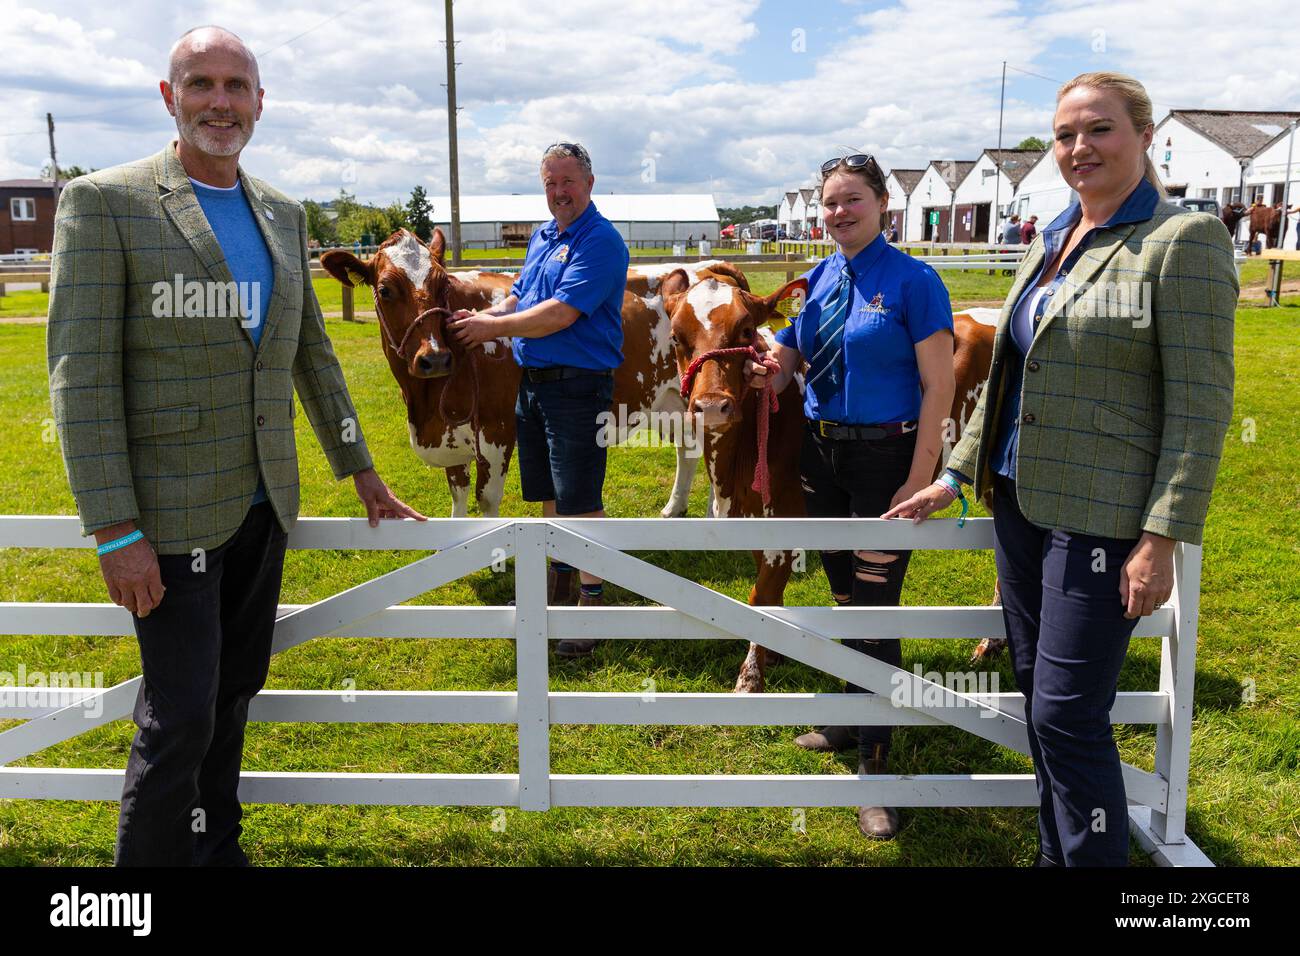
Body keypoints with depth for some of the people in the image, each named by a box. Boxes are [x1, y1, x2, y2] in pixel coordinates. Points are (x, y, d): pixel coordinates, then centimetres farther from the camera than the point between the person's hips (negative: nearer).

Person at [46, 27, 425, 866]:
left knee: (234, 694, 17)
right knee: (181, 717, -1)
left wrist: (362, 473, 18)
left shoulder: (283, 215, 10)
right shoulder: (104, 203, -9)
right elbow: (81, 374, -13)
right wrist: (115, 533, -17)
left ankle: (217, 849, 35)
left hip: (263, 505, 6)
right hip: (170, 510, -6)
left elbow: (312, 352, 17)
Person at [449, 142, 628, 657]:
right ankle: (560, 575, 34)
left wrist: (496, 327, -13)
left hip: (578, 385, -8)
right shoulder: (542, 237, 16)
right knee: (548, 491, 18)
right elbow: (519, 295, 20)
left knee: (580, 499, -4)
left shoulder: (600, 240, -13)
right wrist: (484, 316, 0)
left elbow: (561, 313, -21)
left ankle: (591, 597, 6)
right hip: (532, 381, 9)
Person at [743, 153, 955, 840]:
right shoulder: (815, 280, 7)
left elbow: (939, 387, -13)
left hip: (885, 457, -6)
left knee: (873, 609, -4)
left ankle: (874, 767, 8)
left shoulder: (912, 281, -11)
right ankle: (855, 722, 38)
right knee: (844, 598, 19)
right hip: (821, 454, 6)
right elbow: (784, 360, 11)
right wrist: (763, 375, -14)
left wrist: (918, 483, -18)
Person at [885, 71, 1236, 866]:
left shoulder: (1184, 239, -9)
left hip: (1101, 516, -7)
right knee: (1038, 692, 16)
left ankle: (1094, 857, 16)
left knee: (1068, 713, -4)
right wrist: (957, 475, 18)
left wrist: (1162, 540, -18)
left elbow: (1201, 405, -14)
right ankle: (1057, 850, 33)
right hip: (1020, 499, 8)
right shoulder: (1049, 243, 13)